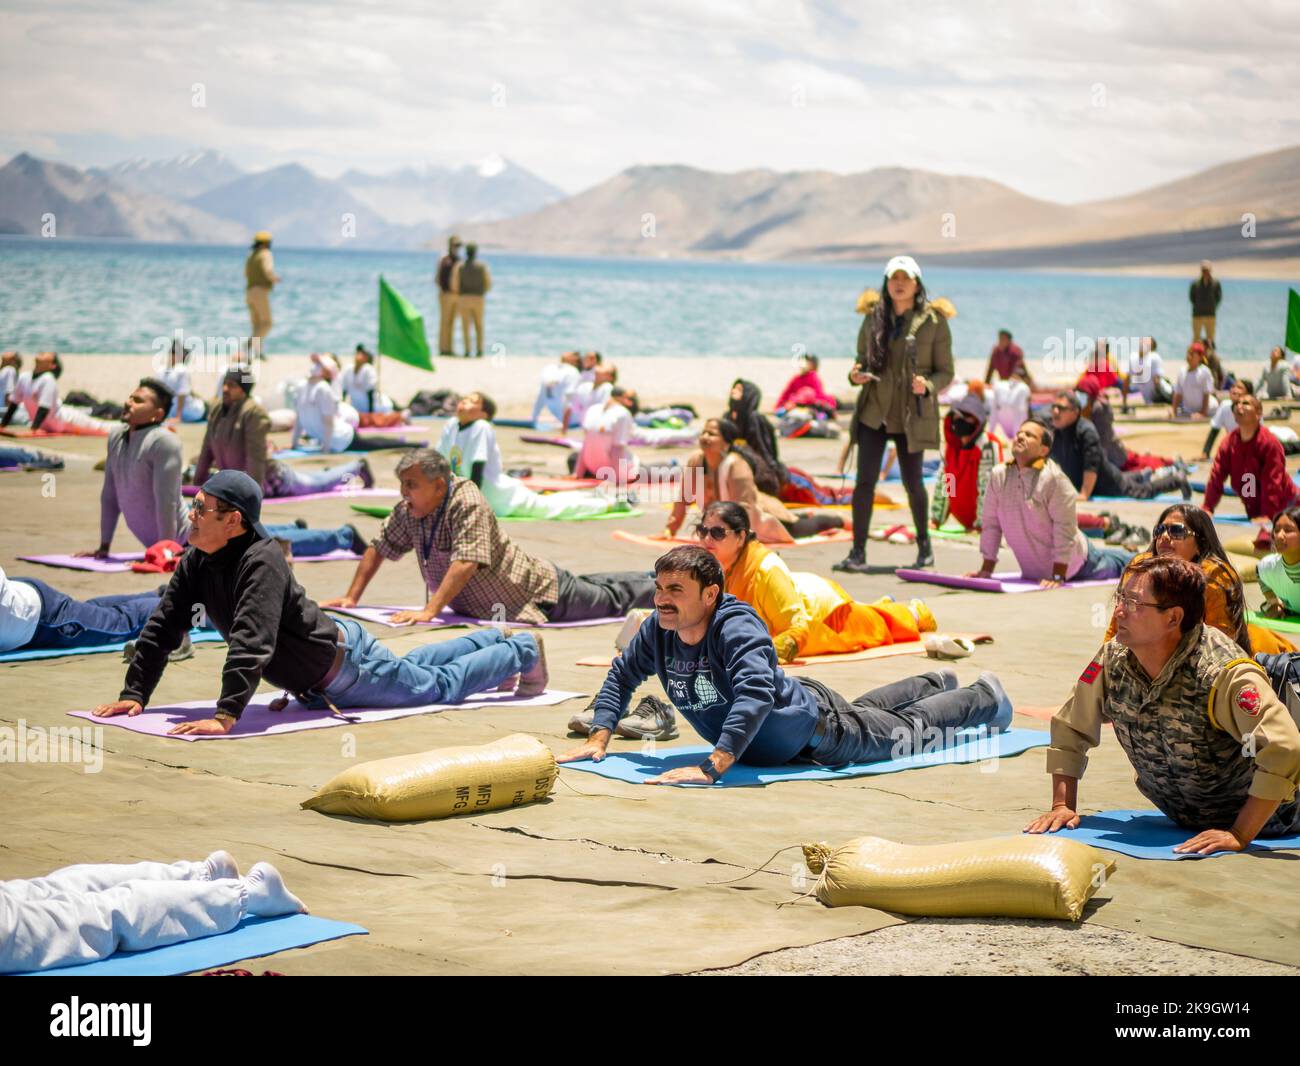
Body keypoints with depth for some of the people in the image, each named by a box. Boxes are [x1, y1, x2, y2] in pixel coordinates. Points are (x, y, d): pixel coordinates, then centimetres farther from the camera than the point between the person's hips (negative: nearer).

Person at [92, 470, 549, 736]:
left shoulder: (262, 561, -36)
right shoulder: (197, 562, -10)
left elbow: (252, 643, -46)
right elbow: (163, 628, -7)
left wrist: (225, 716, -53)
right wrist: (134, 693, -14)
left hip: (344, 664, -8)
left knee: (440, 685, 12)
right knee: (411, 669, 31)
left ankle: (522, 651, 34)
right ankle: (493, 640, 52)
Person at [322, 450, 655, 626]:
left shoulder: (467, 503, -35)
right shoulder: (409, 511, -12)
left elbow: (466, 562, -45)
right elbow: (378, 547, -1)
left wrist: (429, 611, -51)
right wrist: (351, 598, -9)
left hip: (538, 591, -8)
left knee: (611, 600, 15)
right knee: (596, 594, 30)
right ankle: (655, 583, 51)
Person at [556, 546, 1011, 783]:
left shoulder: (738, 627, -42)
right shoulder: (657, 631, -21)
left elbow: (755, 695, -56)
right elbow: (622, 676, -4)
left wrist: (712, 767, -63)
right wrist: (598, 738, -16)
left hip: (815, 725, -7)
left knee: (905, 731, 19)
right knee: (863, 709, 35)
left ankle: (985, 698, 46)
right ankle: (936, 683, 63)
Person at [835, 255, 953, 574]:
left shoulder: (934, 322, -5)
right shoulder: (874, 318, 5)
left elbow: (946, 372, -2)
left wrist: (927, 386, -23)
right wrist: (856, 375, -8)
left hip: (911, 414, -2)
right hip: (874, 411, 2)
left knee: (912, 482, 7)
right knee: (865, 481, -6)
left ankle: (924, 545, 28)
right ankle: (857, 554, -4)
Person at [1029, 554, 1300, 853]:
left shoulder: (1224, 673, -37)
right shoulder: (1112, 660, -16)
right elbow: (1070, 730, -2)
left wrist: (1239, 836, -42)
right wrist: (1062, 806, -12)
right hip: (1180, 818, 6)